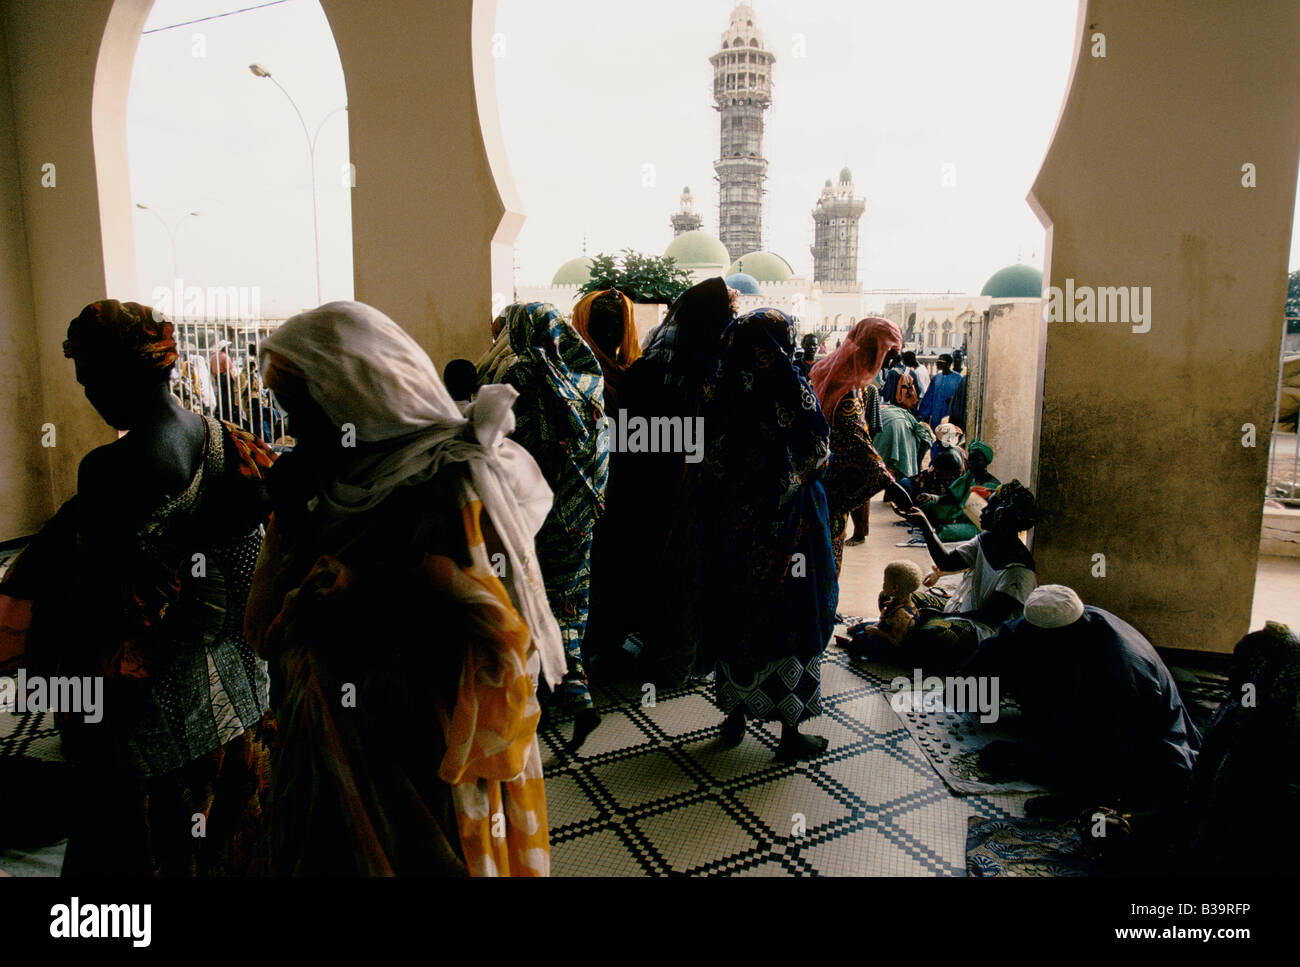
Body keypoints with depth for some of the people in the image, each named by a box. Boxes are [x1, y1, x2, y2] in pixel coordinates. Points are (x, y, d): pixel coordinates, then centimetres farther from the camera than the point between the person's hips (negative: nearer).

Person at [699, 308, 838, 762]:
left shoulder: (718, 392, -2)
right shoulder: (793, 390, -13)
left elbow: (706, 460, 1)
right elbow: (818, 454, -7)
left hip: (730, 525, 4)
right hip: (787, 525, -4)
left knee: (736, 615, 16)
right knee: (791, 618, 8)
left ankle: (734, 718, 29)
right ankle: (790, 733, 18)